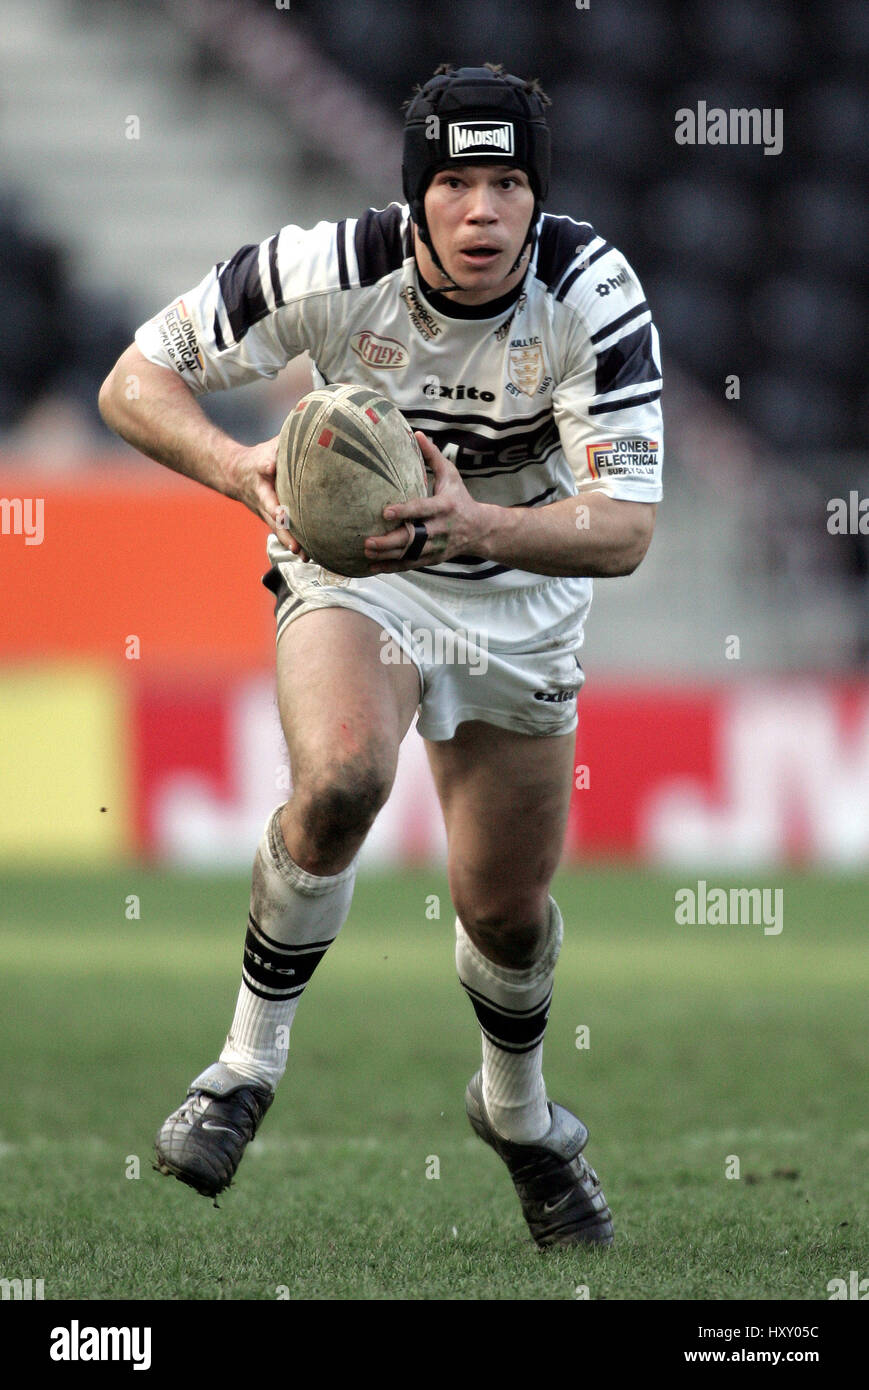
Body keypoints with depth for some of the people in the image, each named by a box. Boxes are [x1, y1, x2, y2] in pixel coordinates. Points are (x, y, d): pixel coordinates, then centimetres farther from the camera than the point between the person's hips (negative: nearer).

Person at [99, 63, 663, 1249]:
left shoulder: (592, 293, -26)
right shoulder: (330, 271, -27)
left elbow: (624, 528, -30)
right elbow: (136, 379, -18)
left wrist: (474, 526, -48)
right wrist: (242, 469, -38)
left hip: (521, 598, 2)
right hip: (349, 567, -2)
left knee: (507, 907, 10)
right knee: (341, 780, -33)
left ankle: (521, 1113, 42)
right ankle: (251, 1059, -12)